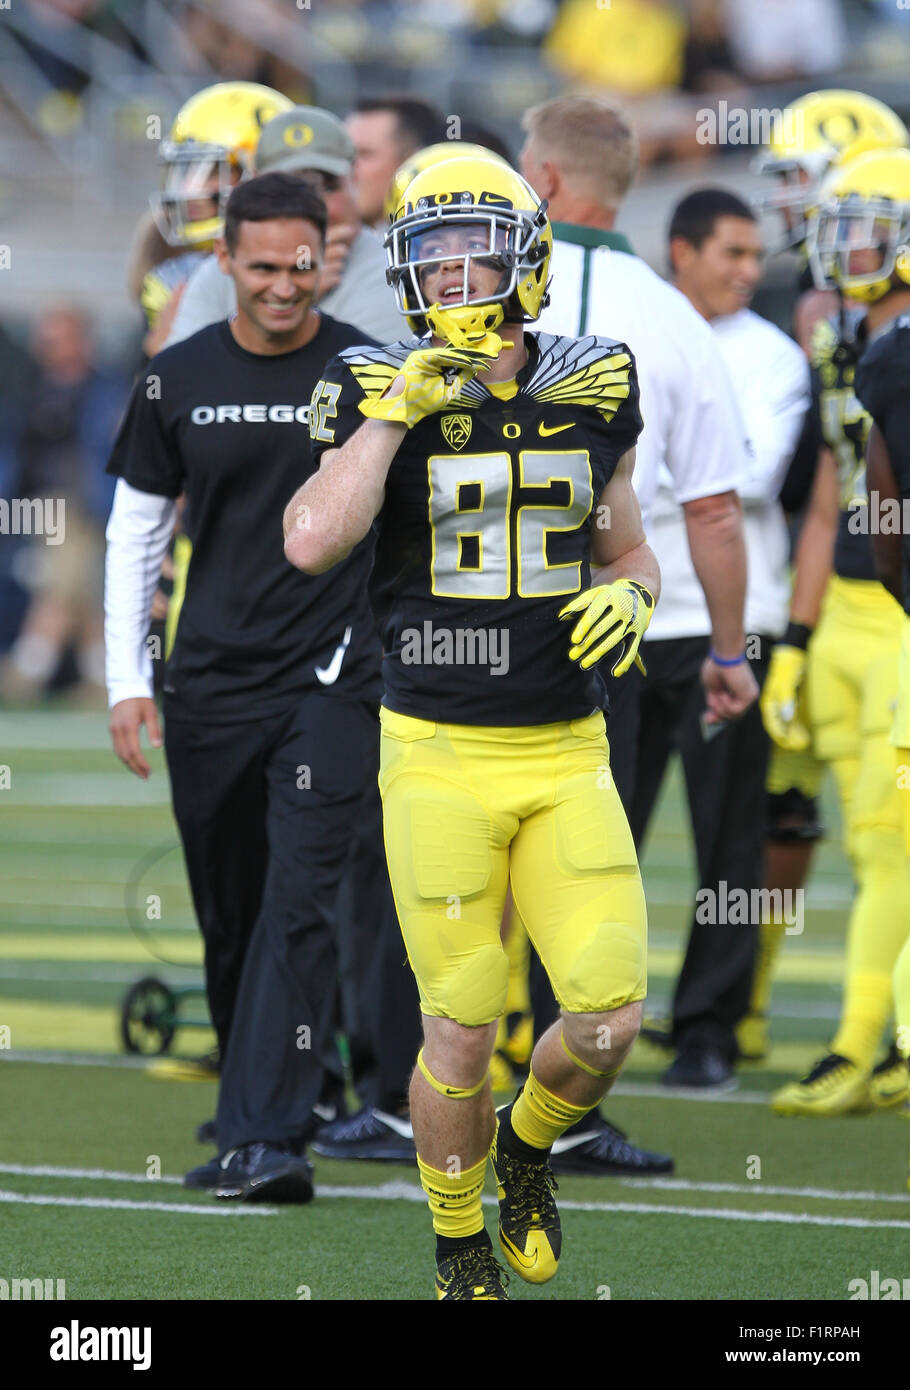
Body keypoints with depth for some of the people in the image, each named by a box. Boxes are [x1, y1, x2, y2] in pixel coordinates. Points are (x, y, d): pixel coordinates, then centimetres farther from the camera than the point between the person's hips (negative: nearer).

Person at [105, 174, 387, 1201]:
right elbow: (135, 530, 11)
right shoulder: (178, 379, 5)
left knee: (298, 903, -13)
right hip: (211, 683, 3)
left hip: (331, 679, -3)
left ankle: (264, 1139, -17)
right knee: (229, 914, 9)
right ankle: (296, 1080, 30)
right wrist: (127, 680, 5)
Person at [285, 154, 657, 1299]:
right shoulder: (384, 396, -4)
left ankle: (528, 1143, 26)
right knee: (461, 1032, 0)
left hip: (567, 755, 3)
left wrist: (630, 595, -4)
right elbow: (313, 543, -20)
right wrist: (396, 410, -19)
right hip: (440, 761, -3)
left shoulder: (592, 395, 6)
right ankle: (460, 1247, 23)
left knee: (609, 1018, -7)